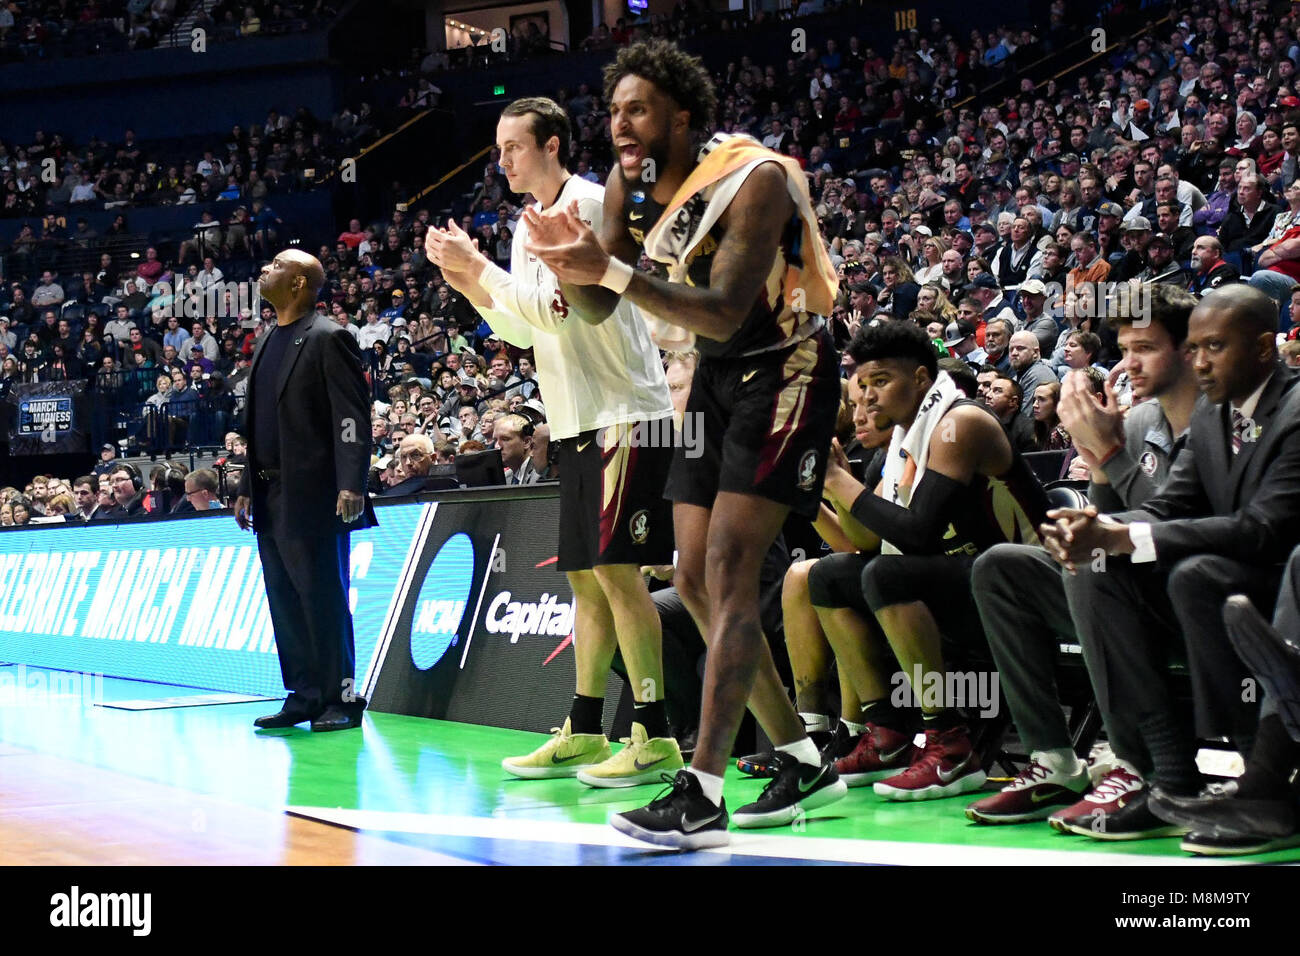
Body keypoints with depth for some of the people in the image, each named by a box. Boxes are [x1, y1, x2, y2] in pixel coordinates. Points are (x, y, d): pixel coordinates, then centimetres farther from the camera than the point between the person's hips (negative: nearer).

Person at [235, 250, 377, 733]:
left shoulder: (328, 339, -8)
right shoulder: (266, 343, 18)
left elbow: (352, 417, -14)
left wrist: (351, 486, -22)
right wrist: (247, 488, 18)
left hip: (313, 498, -8)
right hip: (271, 498, 8)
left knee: (323, 598, -4)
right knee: (285, 602, 9)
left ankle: (342, 699, 3)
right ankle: (304, 695, 16)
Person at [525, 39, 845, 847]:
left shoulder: (754, 180, -24)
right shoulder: (629, 185, -1)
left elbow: (724, 315, -32)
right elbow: (597, 310, 3)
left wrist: (613, 270, -39)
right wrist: (569, 263, -19)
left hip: (786, 371, -8)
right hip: (717, 375, 8)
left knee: (729, 570, -18)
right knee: (695, 579, 7)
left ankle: (702, 796, -19)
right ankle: (804, 765, 18)